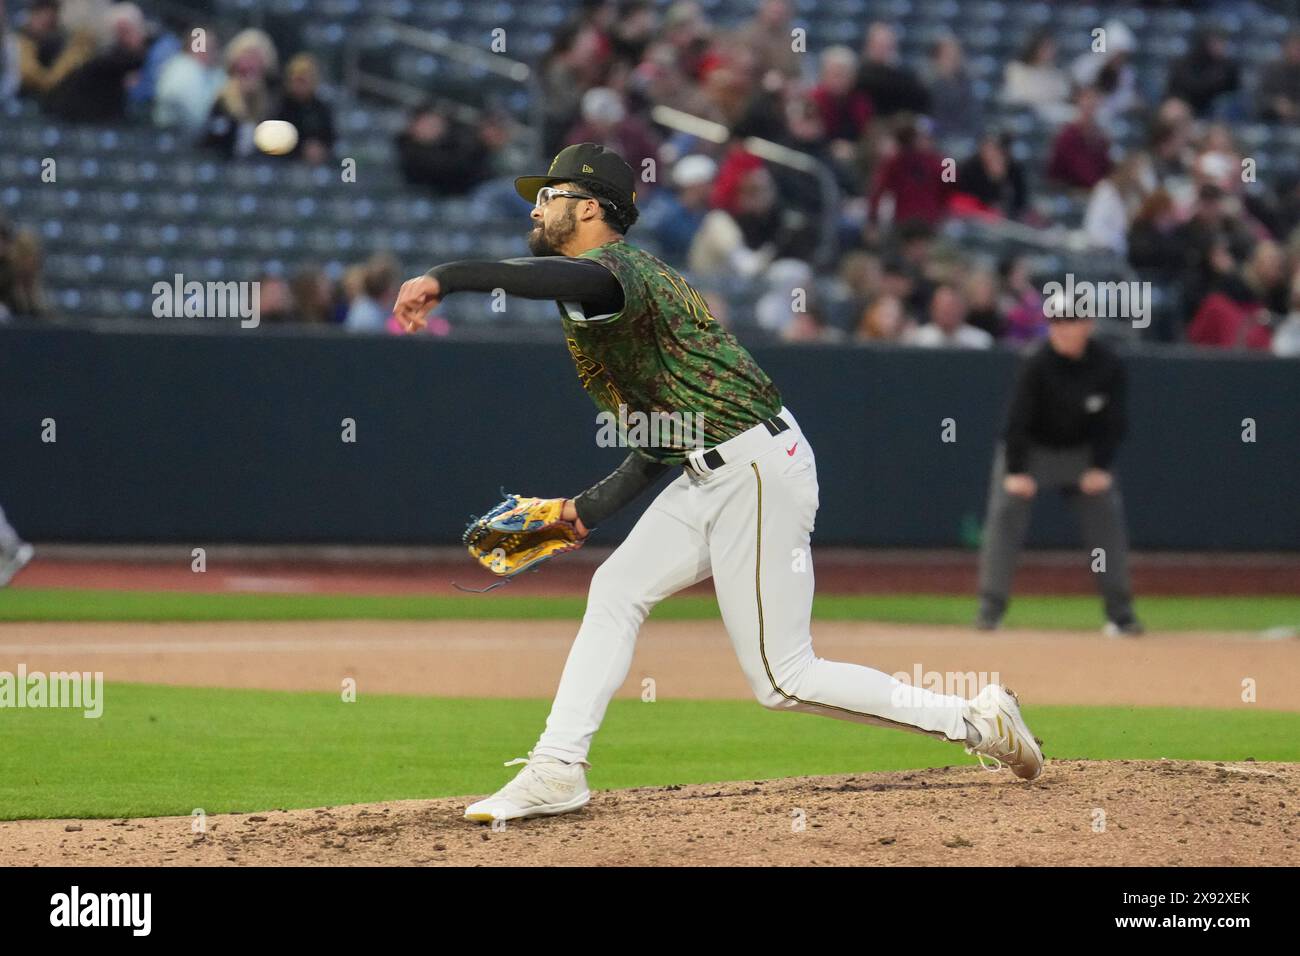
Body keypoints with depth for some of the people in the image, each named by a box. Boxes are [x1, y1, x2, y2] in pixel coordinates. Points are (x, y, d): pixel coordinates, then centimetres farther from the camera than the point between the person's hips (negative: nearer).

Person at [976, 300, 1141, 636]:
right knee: (1004, 514, -15)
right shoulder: (1037, 365, -22)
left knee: (1108, 520, -4)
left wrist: (1101, 467, -16)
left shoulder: (1108, 366, -13)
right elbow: (1018, 419, -22)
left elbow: (1114, 422, -7)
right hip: (1032, 449, -2)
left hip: (1084, 453, 2)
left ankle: (1120, 612, 4)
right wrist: (1015, 471, -28)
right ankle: (991, 607, -12)